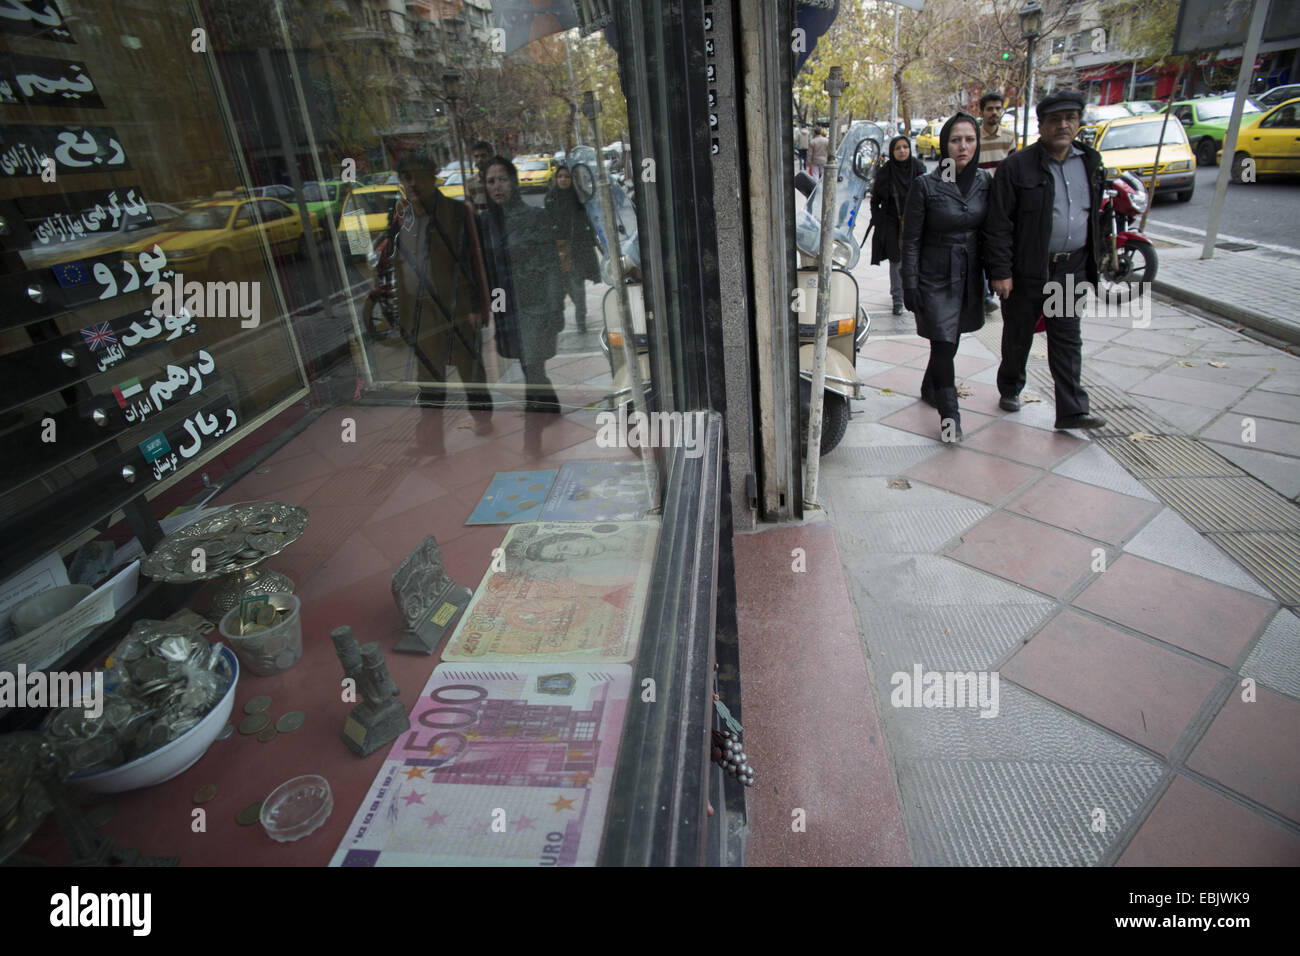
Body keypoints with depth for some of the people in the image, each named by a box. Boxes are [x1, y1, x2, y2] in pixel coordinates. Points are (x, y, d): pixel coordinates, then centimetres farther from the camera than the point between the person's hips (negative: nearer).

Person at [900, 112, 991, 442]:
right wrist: (910, 286, -11)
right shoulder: (925, 185, -10)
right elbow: (911, 240, -8)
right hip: (935, 277, -5)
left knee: (950, 340, 15)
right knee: (943, 345, -8)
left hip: (969, 276, 5)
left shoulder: (984, 181, 4)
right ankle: (949, 414, 3)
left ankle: (929, 388, 40)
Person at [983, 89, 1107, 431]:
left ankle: (1072, 410, 5)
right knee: (1018, 335, 10)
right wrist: (1000, 271, -17)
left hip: (1071, 269, 4)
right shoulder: (1017, 166, -7)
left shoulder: (1090, 163, 11)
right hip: (1027, 270, -4)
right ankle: (1010, 388, 32)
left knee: (1068, 341, 4)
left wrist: (1091, 265, 15)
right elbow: (998, 224, -11)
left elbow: (1094, 216, 19)